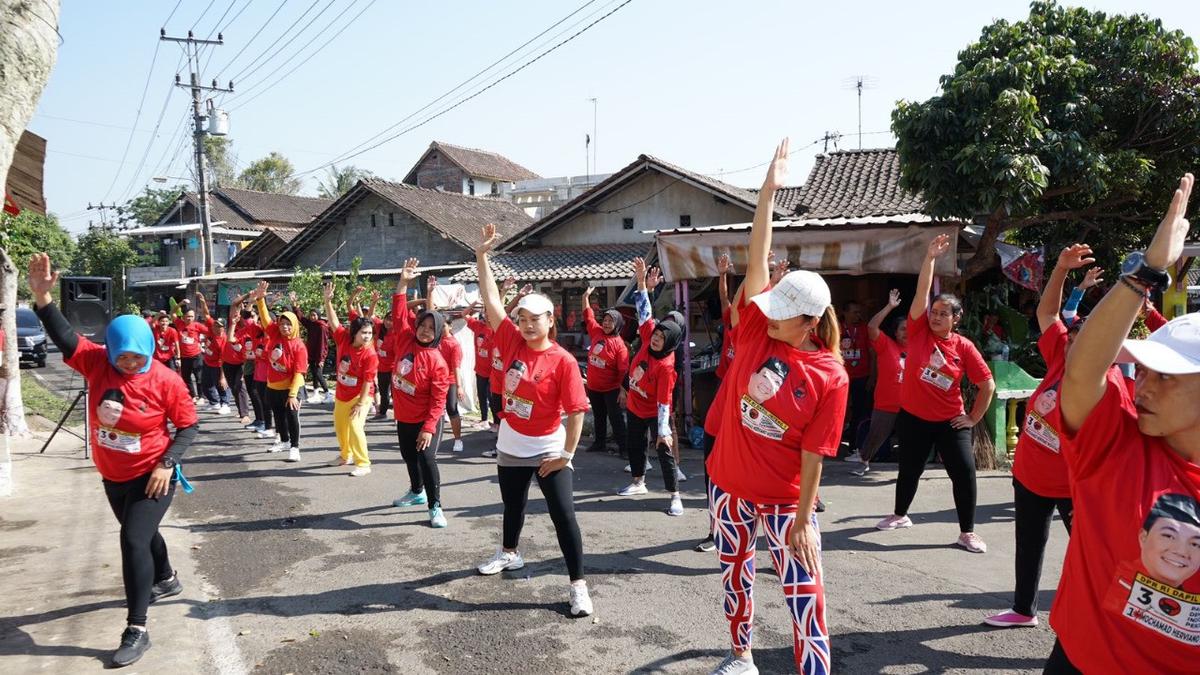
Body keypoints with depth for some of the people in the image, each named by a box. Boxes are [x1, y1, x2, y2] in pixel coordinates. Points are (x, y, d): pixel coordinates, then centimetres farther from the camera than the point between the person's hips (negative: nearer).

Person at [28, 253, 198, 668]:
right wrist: (42, 297, -33)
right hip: (112, 476, 6)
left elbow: (188, 425, -13)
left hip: (151, 476, -6)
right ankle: (167, 580, 52)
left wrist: (167, 464, -23)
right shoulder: (96, 363, -9)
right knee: (140, 534, 25)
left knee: (134, 540, -13)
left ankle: (136, 630, -6)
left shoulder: (165, 380, -20)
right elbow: (63, 336, -18)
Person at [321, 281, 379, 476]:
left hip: (360, 396, -7)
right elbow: (333, 321, -8)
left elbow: (368, 382, -21)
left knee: (355, 427, -17)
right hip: (341, 394, 7)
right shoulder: (343, 339, -9)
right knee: (339, 426, 20)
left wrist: (361, 403, -22)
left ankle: (363, 464, -7)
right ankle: (345, 455, 41)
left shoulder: (370, 354, -22)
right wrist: (327, 300, -20)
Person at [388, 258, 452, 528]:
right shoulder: (404, 340, -3)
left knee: (426, 459, -10)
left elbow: (438, 399, -19)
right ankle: (417, 492, 43)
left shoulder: (437, 361, -19)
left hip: (425, 421, -6)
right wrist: (403, 283, -17)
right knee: (409, 457, 22)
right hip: (403, 416, 7)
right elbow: (400, 313, -6)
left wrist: (428, 428, -23)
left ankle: (435, 507, 0)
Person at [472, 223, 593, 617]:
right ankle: (509, 554, 51)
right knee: (513, 506, 25)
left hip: (549, 452, -5)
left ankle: (578, 585, 3)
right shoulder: (512, 343, -4)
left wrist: (567, 455, -17)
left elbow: (576, 411, -15)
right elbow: (491, 301, -6)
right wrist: (481, 257, -11)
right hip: (511, 448, 5)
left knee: (563, 516, -5)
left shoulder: (563, 361, -17)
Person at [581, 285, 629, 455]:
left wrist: (623, 390, -21)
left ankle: (623, 446, 6)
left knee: (616, 418, -1)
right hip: (593, 386, 6)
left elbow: (623, 370, -17)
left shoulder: (619, 344, -15)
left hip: (611, 389, -6)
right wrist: (586, 297, 10)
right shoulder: (596, 332, 1)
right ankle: (599, 443, 30)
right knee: (598, 417, 18)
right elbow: (588, 316, 14)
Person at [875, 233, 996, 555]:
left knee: (964, 473, -7)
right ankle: (900, 515, 37)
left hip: (950, 422, -1)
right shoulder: (919, 331, -3)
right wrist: (930, 257, -17)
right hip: (913, 417, 1)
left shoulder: (964, 347, -6)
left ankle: (967, 532, 7)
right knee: (909, 470, 15)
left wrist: (974, 418, -2)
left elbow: (987, 384, -1)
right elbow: (922, 292, -13)